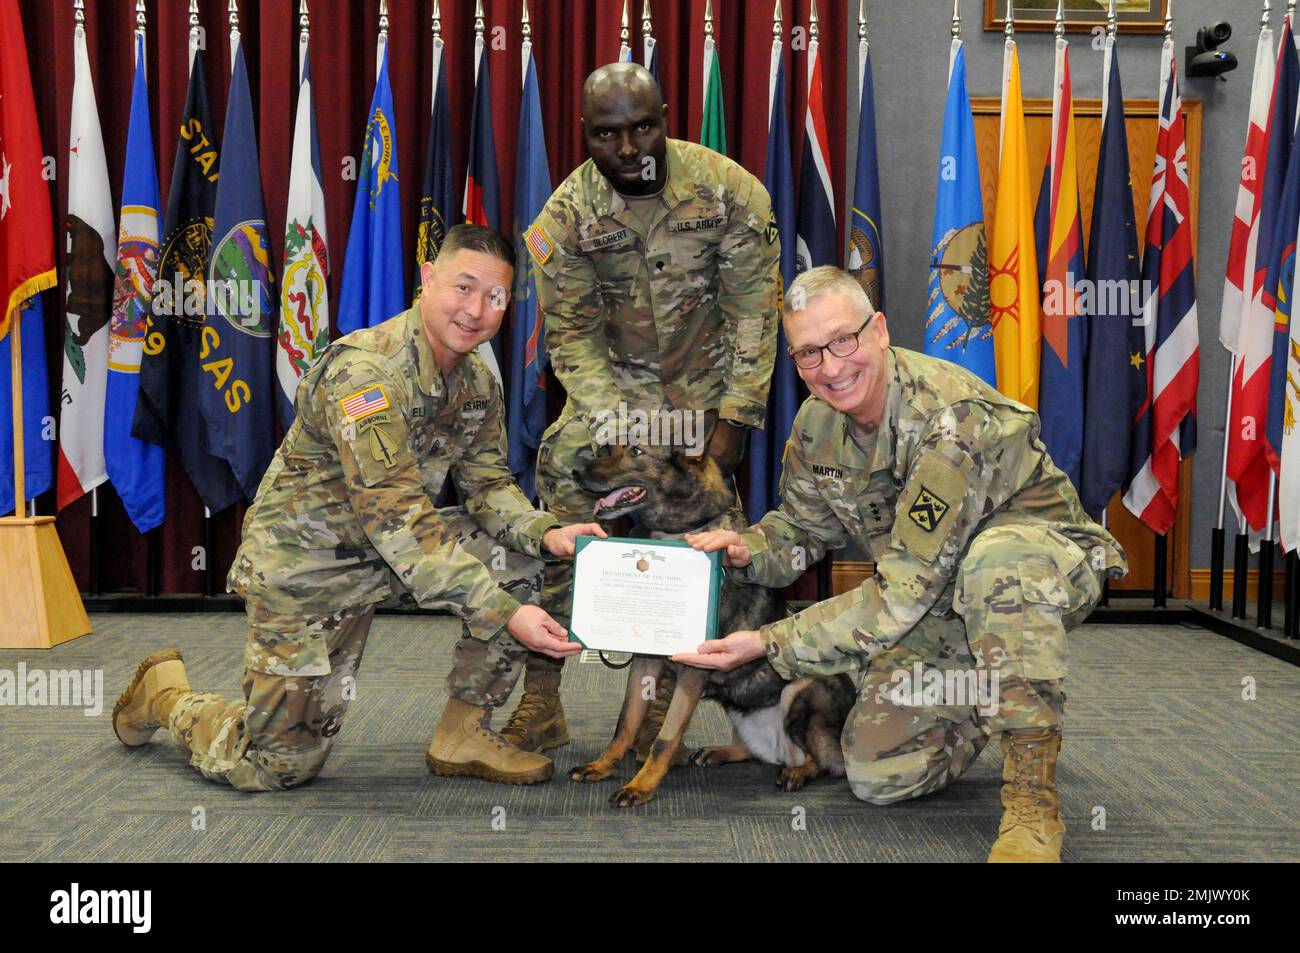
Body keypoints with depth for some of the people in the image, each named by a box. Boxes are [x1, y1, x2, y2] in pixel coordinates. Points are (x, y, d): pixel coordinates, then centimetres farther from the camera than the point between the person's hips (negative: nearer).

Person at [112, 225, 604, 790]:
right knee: (276, 769, -3)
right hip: (306, 561, -7)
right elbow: (396, 517, -35)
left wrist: (547, 533, -22)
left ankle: (463, 735, -2)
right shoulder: (366, 370, -28)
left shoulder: (479, 383, -1)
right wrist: (503, 613, -39)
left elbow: (488, 484, 0)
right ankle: (165, 692, 27)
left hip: (388, 553, 7)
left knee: (517, 554, -13)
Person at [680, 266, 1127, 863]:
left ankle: (1033, 801, -33)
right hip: (938, 598, 7)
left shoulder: (950, 418, -31)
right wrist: (748, 549, -16)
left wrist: (768, 644, -30)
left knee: (995, 559, -43)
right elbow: (802, 528, 9)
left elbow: (902, 592, -31)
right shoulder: (816, 425, -6)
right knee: (877, 775, -6)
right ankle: (988, 698, 23)